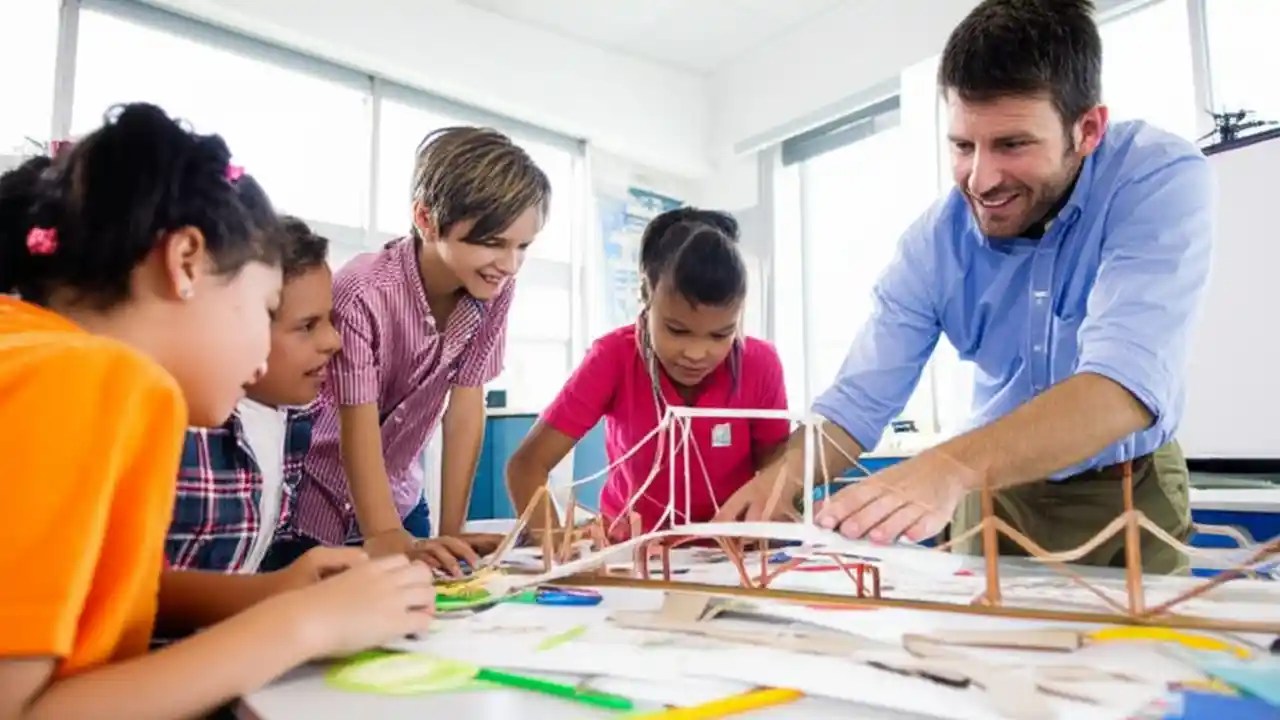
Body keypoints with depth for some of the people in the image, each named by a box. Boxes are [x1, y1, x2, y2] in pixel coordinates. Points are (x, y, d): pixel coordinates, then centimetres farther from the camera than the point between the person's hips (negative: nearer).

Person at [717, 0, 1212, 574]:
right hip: (1000, 490, 2)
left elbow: (1128, 384, -34)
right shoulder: (934, 243, -13)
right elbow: (858, 400, -12)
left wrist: (953, 467, -49)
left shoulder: (1162, 180, -22)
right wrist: (778, 481, -32)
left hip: (1130, 491, -1)